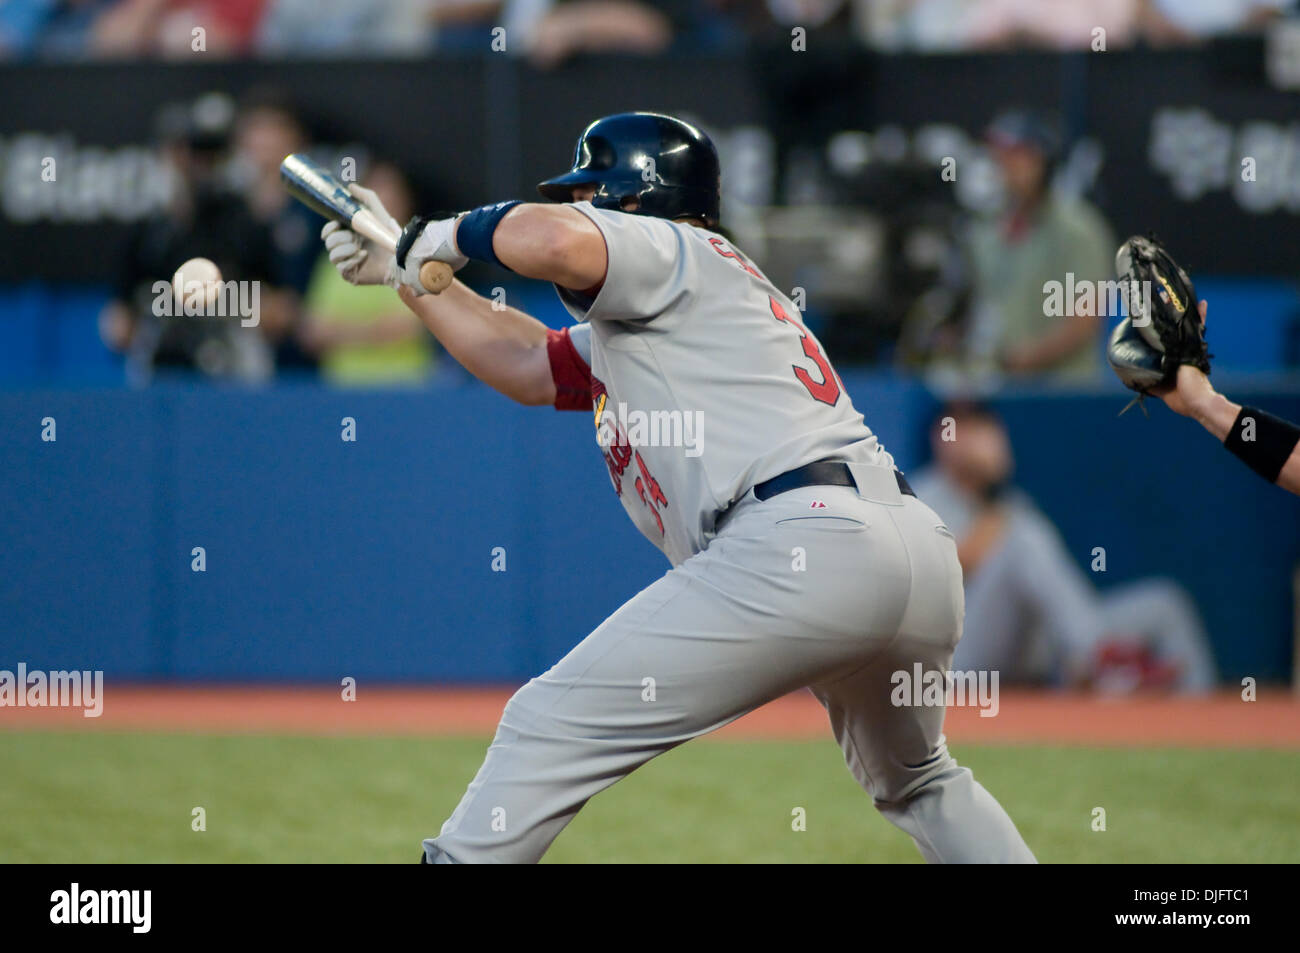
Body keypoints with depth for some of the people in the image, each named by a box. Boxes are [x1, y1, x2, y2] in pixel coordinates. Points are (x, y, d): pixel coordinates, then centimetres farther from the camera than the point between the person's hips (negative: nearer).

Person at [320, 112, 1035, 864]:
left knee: (549, 726, -7)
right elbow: (529, 364, 38)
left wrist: (446, 235, 6)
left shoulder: (669, 249, 7)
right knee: (919, 786, 33)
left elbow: (551, 238, -13)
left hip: (803, 543, -10)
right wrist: (404, 267, 41)